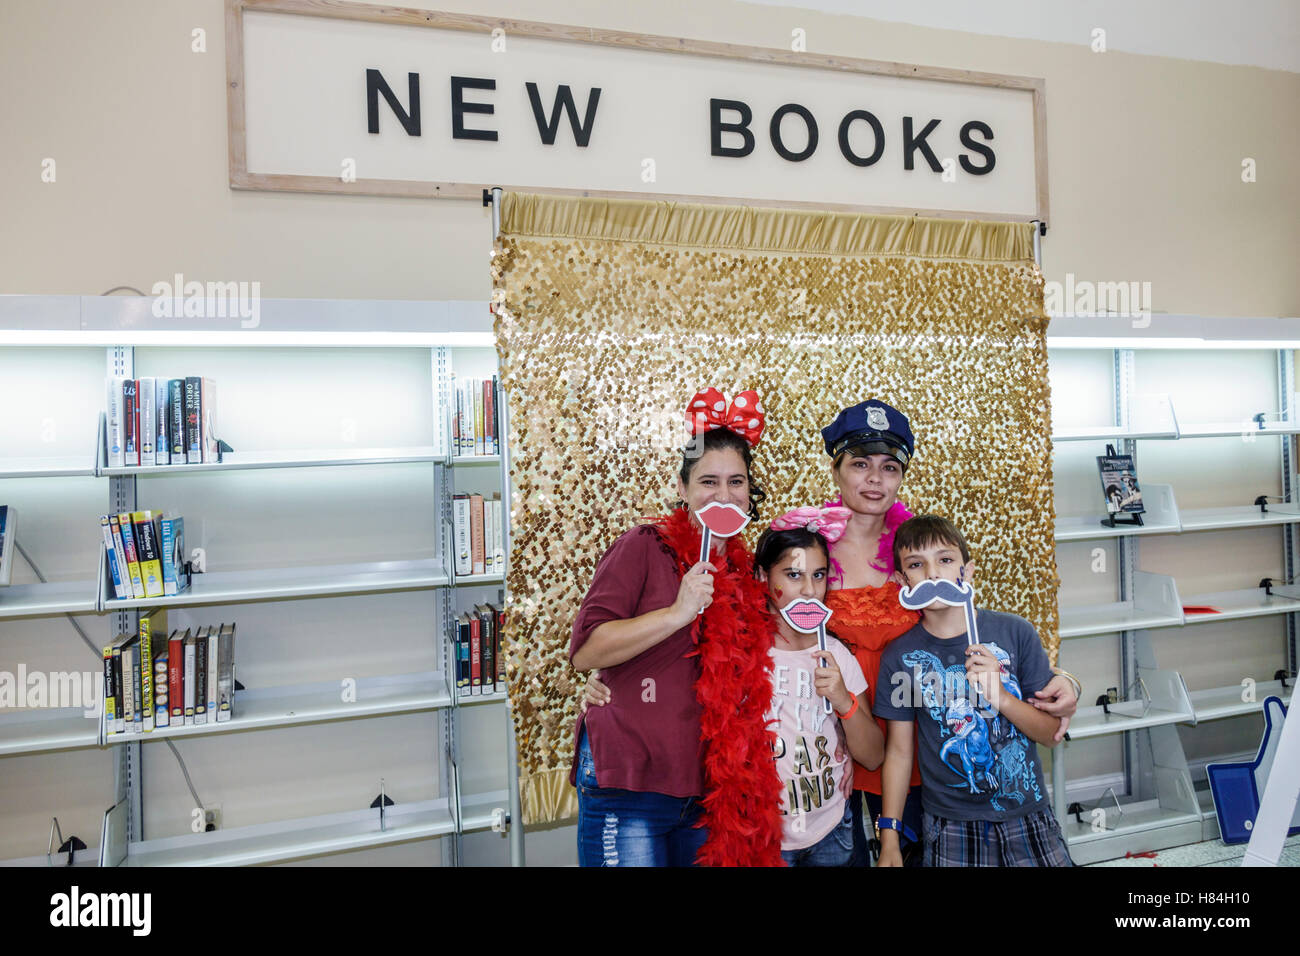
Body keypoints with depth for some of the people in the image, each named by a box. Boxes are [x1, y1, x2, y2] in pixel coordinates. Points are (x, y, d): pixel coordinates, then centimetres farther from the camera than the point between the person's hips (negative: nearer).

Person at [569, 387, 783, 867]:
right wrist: (678, 613, -23)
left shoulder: (743, 569, 11)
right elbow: (584, 651, -16)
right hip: (629, 789, -6)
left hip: (709, 791, 6)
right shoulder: (643, 548, -8)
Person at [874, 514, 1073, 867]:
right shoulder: (899, 656, -6)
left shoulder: (1015, 632, -6)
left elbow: (1050, 733, -3)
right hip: (949, 827, -1)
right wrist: (889, 839, -2)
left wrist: (999, 694, -21)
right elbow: (899, 750, 0)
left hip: (1026, 814, 1)